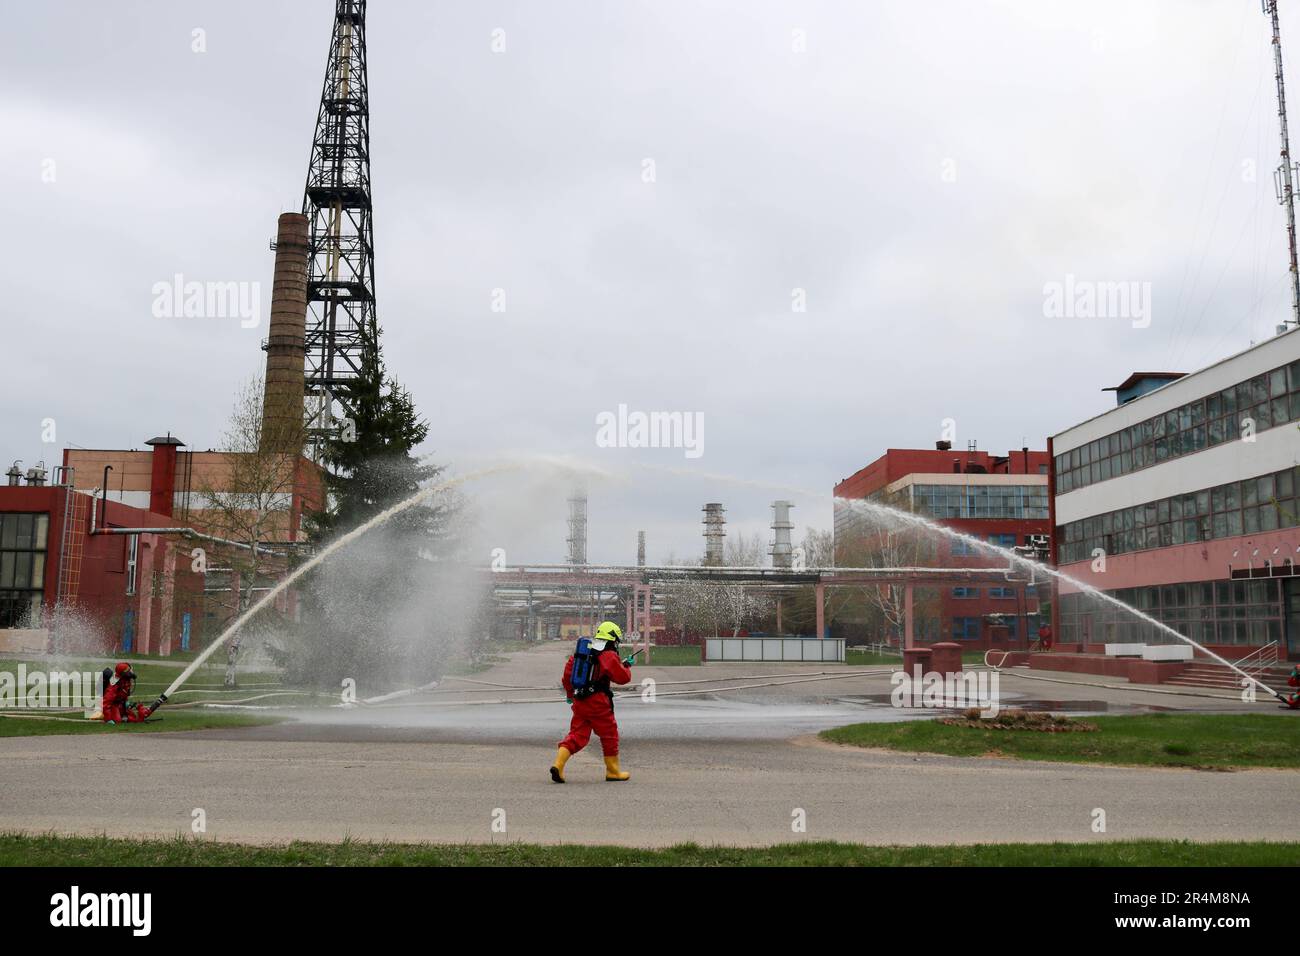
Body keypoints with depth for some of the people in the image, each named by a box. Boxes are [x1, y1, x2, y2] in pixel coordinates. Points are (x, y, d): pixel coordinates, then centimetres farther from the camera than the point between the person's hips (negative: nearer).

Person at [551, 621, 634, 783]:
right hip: (598, 702, -6)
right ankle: (613, 771, 19)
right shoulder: (608, 655, -9)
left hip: (579, 701, 6)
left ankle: (558, 764, -8)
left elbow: (567, 673, 15)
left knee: (577, 734, 8)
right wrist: (626, 665, 14)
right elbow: (623, 678, -6)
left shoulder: (580, 650, 11)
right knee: (609, 736, 10)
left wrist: (570, 694, 26)